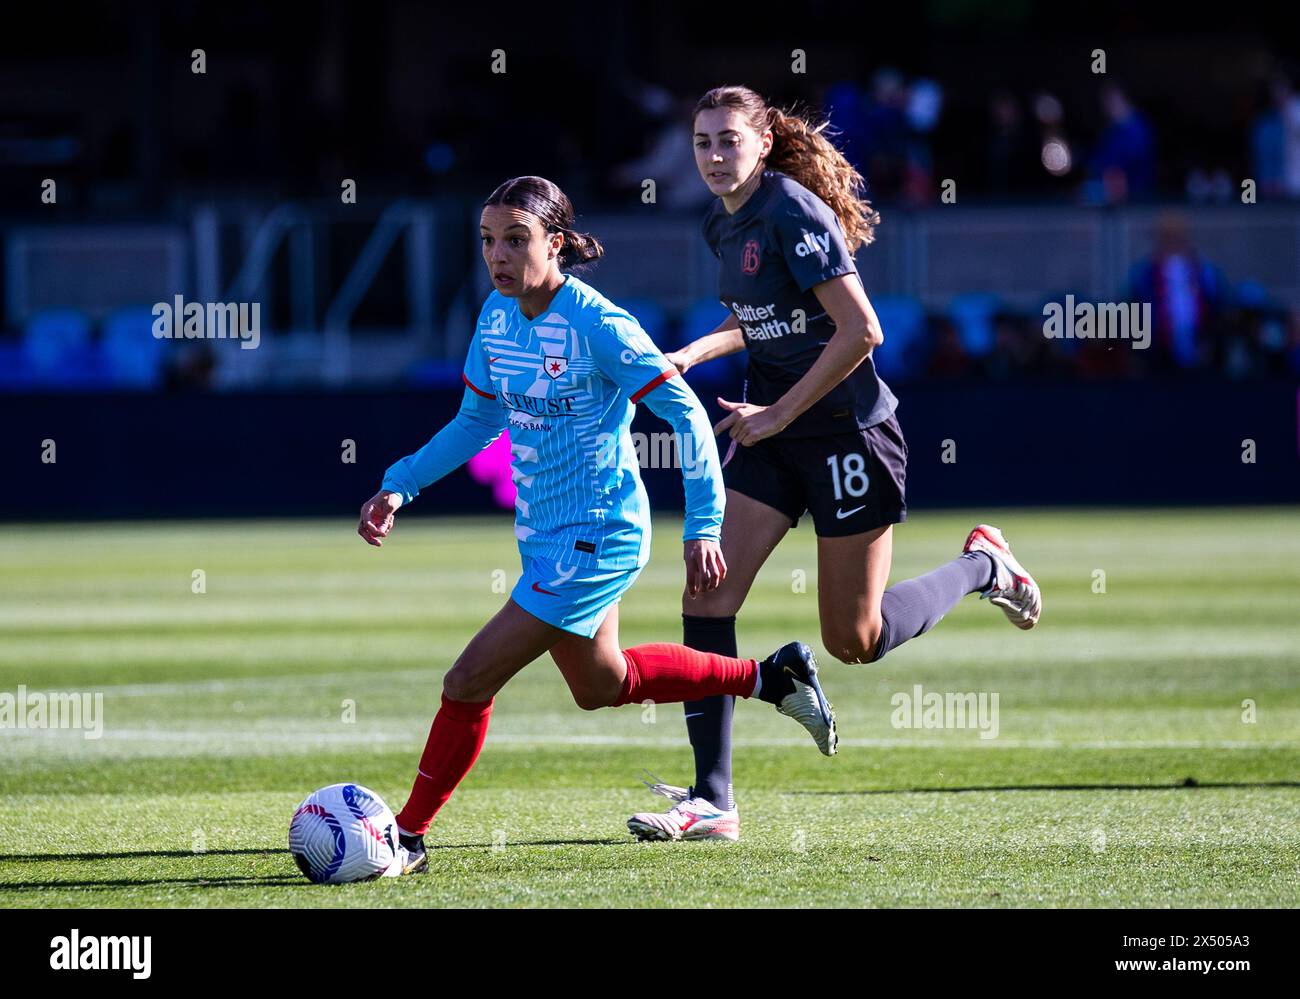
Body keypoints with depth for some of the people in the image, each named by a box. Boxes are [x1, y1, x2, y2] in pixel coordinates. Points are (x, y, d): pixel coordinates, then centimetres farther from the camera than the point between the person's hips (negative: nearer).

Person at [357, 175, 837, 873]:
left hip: (597, 538, -9)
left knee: (469, 683, -12)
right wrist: (399, 486, 5)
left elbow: (687, 415, -16)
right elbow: (477, 422, 15)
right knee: (601, 684, 25)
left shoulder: (598, 326, -21)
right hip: (543, 534, 9)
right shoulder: (497, 317, 1)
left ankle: (408, 838, 1)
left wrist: (703, 527, -18)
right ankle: (771, 676, 38)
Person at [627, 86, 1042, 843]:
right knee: (707, 598, -7)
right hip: (772, 437, 8)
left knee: (855, 641, 0)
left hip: (846, 432, -8)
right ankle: (712, 801, -5)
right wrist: (698, 351, 7)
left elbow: (861, 330, -23)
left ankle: (981, 567, 27)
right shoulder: (725, 226, 8)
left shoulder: (794, 214, -18)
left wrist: (778, 413, -18)